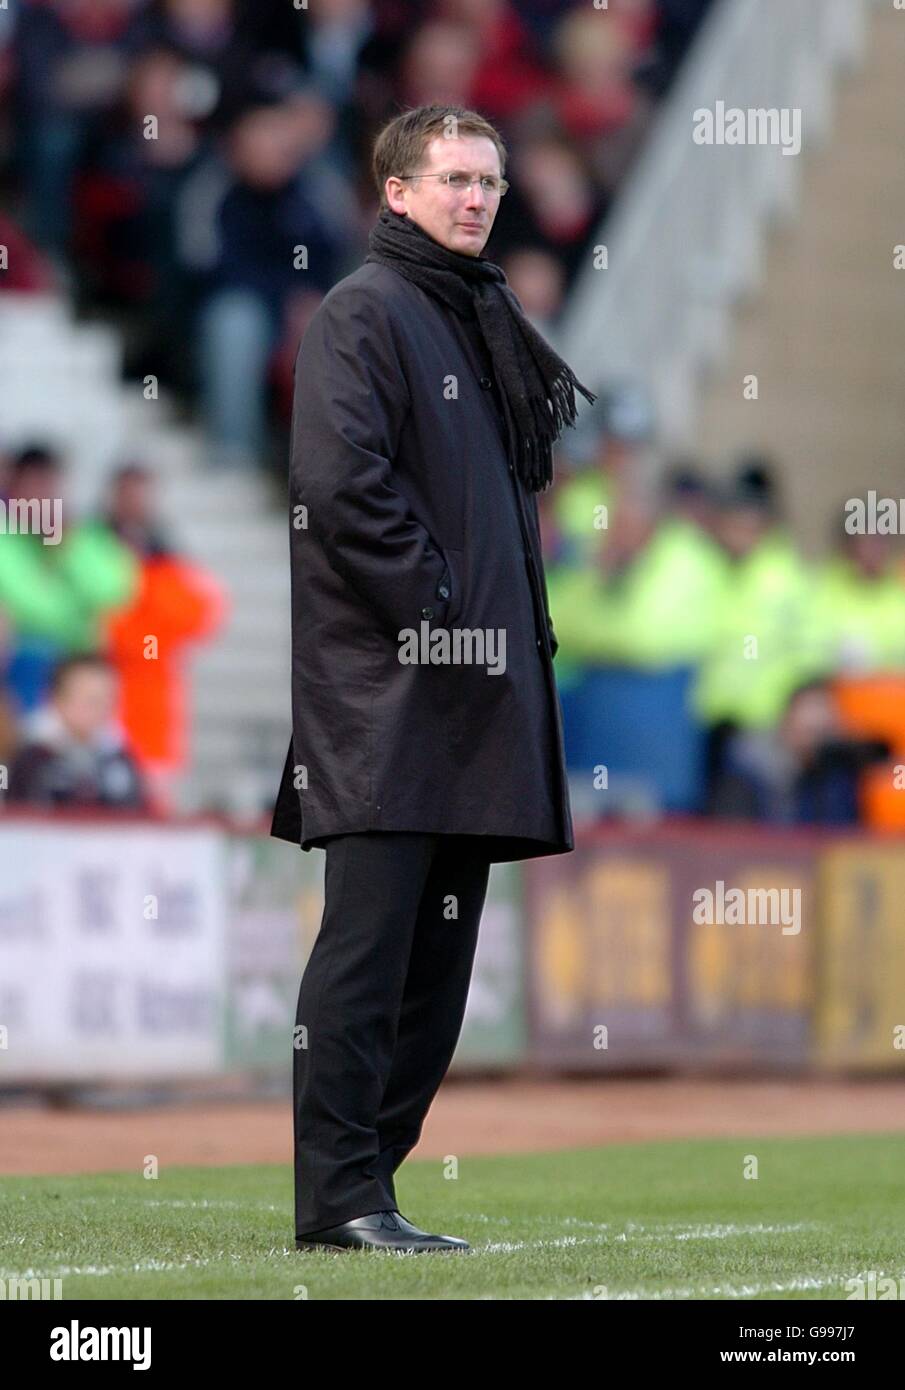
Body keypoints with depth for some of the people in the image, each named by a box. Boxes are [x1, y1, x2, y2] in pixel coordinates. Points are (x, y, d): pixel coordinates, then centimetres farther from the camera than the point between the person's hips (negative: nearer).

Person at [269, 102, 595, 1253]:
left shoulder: (482, 320, 20)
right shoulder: (362, 314, -6)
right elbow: (340, 481, -17)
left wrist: (519, 622, 13)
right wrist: (435, 608, -18)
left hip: (476, 686, 9)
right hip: (385, 684, -9)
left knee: (438, 955, 8)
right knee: (370, 939, -9)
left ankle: (367, 1177, 13)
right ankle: (339, 1199, -8)